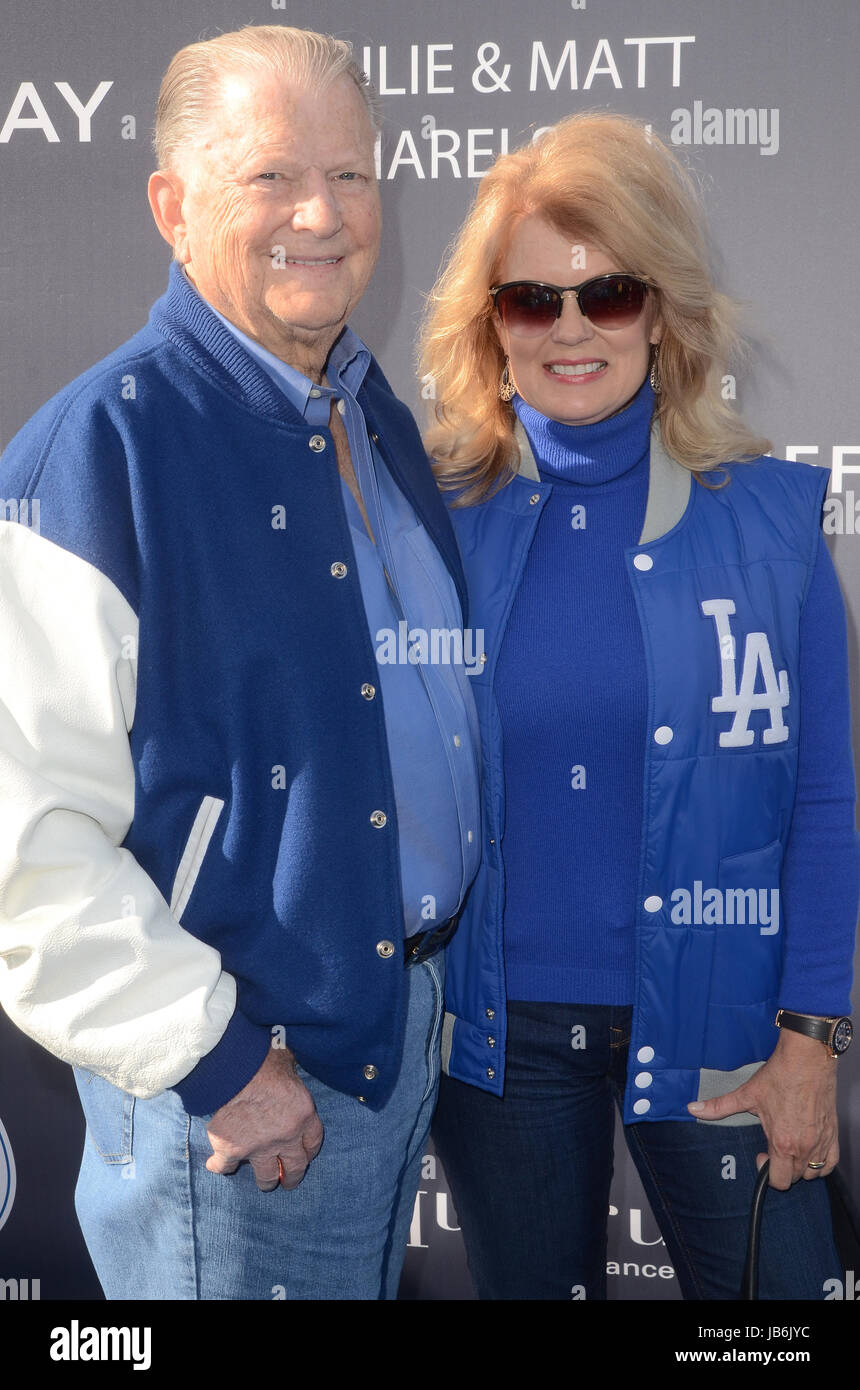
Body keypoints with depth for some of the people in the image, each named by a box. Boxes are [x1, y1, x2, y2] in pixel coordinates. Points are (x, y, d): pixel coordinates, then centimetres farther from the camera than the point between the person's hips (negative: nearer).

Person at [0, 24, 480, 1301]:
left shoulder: (383, 425, 7)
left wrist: (434, 975, 14)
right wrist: (213, 1057, -18)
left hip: (411, 1029, 8)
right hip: (239, 1090, -7)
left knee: (375, 1276, 24)